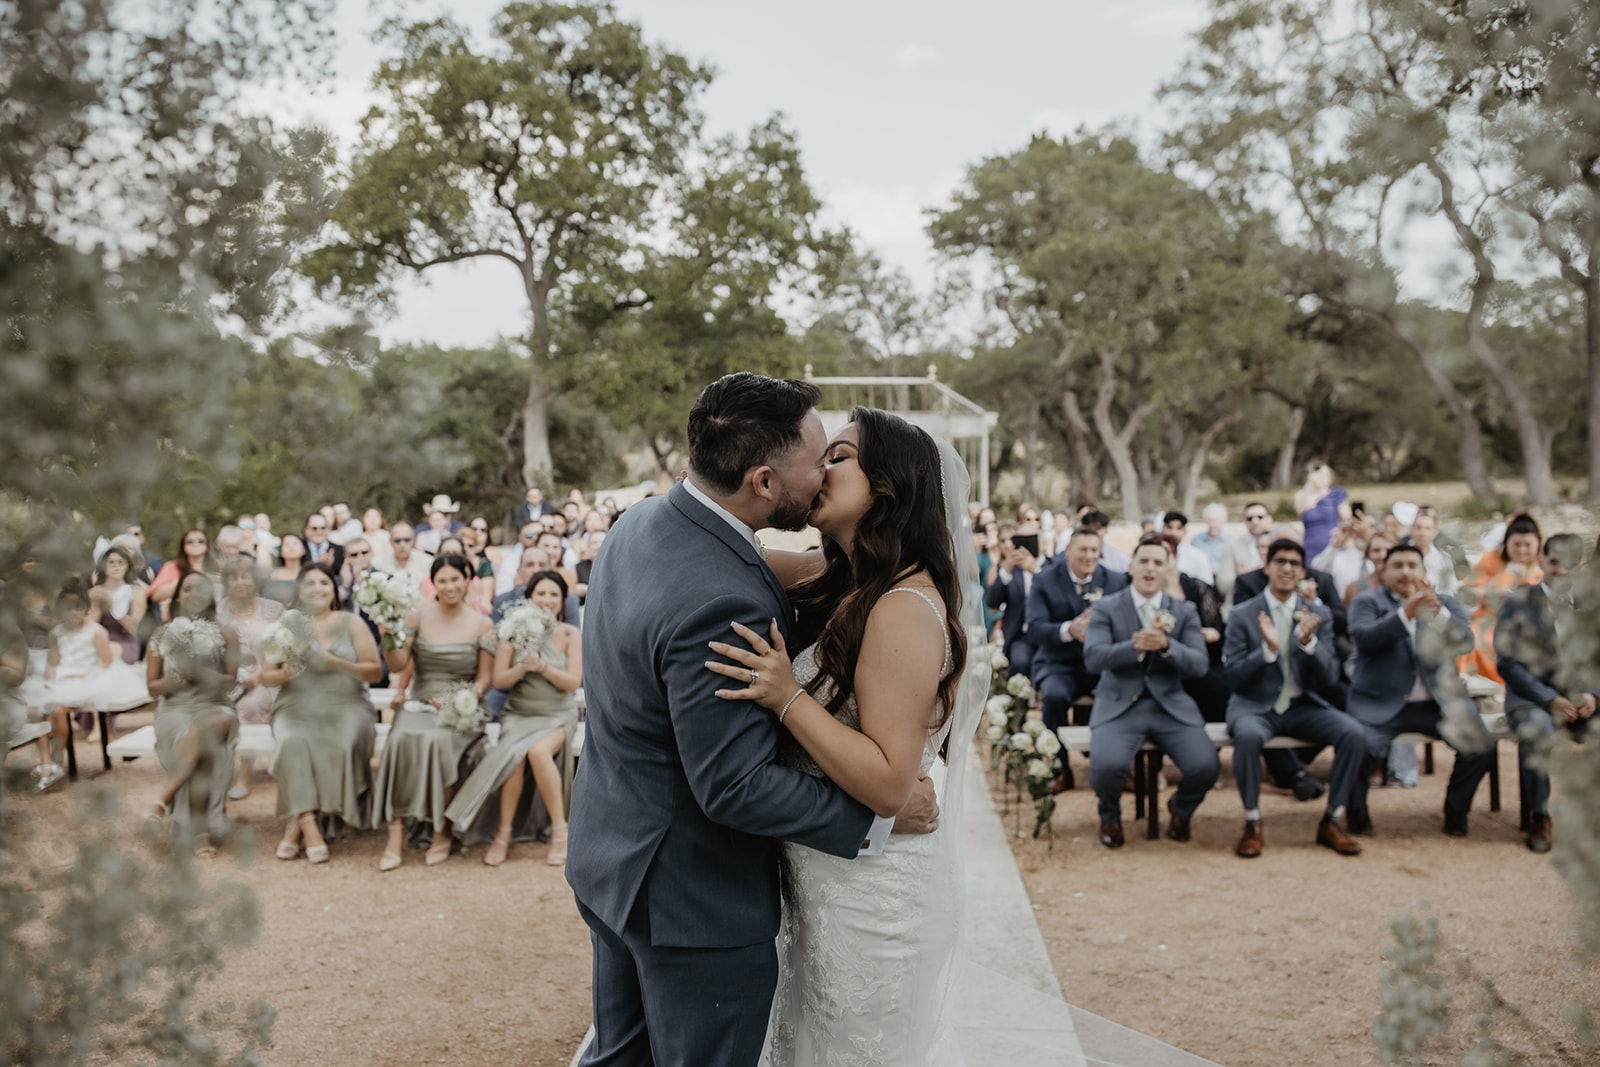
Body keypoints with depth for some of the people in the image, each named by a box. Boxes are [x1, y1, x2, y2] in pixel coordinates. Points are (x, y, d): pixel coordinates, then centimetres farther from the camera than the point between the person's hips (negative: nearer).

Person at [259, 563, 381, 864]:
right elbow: (265, 677, 11)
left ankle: (296, 822, -23)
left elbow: (374, 672, 5)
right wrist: (285, 674, -11)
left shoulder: (351, 624, 11)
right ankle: (308, 825, -35)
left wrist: (338, 664, -11)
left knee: (345, 744, -32)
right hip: (296, 707, 1)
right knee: (293, 743, -33)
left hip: (345, 705, -1)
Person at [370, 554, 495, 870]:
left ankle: (442, 832, -17)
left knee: (436, 741, -33)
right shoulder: (419, 616, 8)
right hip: (420, 702, 2)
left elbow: (484, 679, 4)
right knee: (401, 739, -31)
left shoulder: (482, 626, 4)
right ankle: (395, 832, -28)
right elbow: (397, 666, 3)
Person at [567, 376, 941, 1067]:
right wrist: (880, 813, -18)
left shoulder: (640, 522, -2)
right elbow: (736, 788, -29)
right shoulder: (720, 601, -33)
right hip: (693, 894, -9)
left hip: (610, 856, 9)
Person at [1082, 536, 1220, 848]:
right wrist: (1137, 646, -24)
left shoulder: (1185, 611, 12)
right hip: (1119, 705, -2)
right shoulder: (1105, 609, 5)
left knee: (1205, 766, -23)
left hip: (1171, 705, 2)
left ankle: (1180, 809, 16)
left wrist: (1165, 645, -20)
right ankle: (1110, 816, 8)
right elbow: (1093, 658, -11)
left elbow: (1199, 664, -1)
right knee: (1106, 765, -31)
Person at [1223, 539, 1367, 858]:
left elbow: (1329, 677, 0)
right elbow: (1234, 679, -5)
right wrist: (1268, 649, -21)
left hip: (1304, 706, 3)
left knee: (1355, 734, -24)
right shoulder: (1244, 615, 0)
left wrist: (1308, 642, -18)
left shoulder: (1319, 614, 8)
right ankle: (1252, 826, -18)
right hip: (1256, 706, -3)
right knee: (1248, 736, -37)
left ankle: (1332, 822, -7)